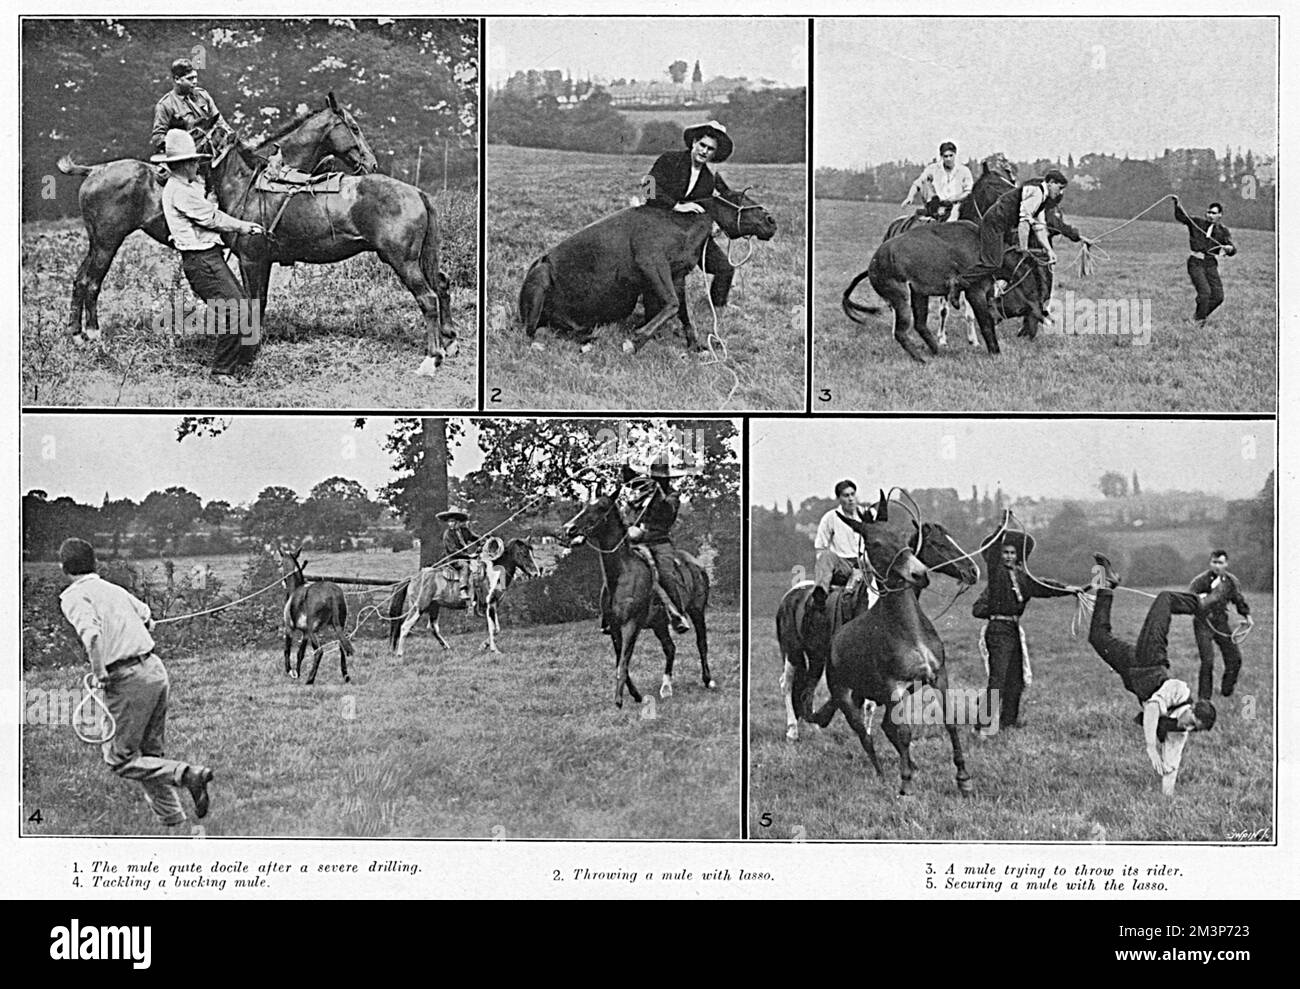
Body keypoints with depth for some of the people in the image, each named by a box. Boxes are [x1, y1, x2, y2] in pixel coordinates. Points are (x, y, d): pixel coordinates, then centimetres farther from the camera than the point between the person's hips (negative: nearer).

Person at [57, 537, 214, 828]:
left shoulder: (74, 597, -5)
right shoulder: (116, 589, 16)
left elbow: (91, 633, -24)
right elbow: (148, 621, 28)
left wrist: (99, 674, -17)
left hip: (127, 681, -7)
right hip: (156, 669, 7)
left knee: (120, 760, 4)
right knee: (150, 753, 18)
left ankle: (186, 773, -14)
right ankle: (173, 821, 17)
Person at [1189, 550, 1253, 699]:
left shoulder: (1231, 581, 0)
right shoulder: (1201, 580, -15)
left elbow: (1238, 599, 18)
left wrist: (1247, 615, 8)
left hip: (1221, 623, 5)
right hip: (1203, 624, -5)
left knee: (1234, 658, 5)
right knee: (1207, 661, -13)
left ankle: (1226, 690, 29)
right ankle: (1204, 698, -1)